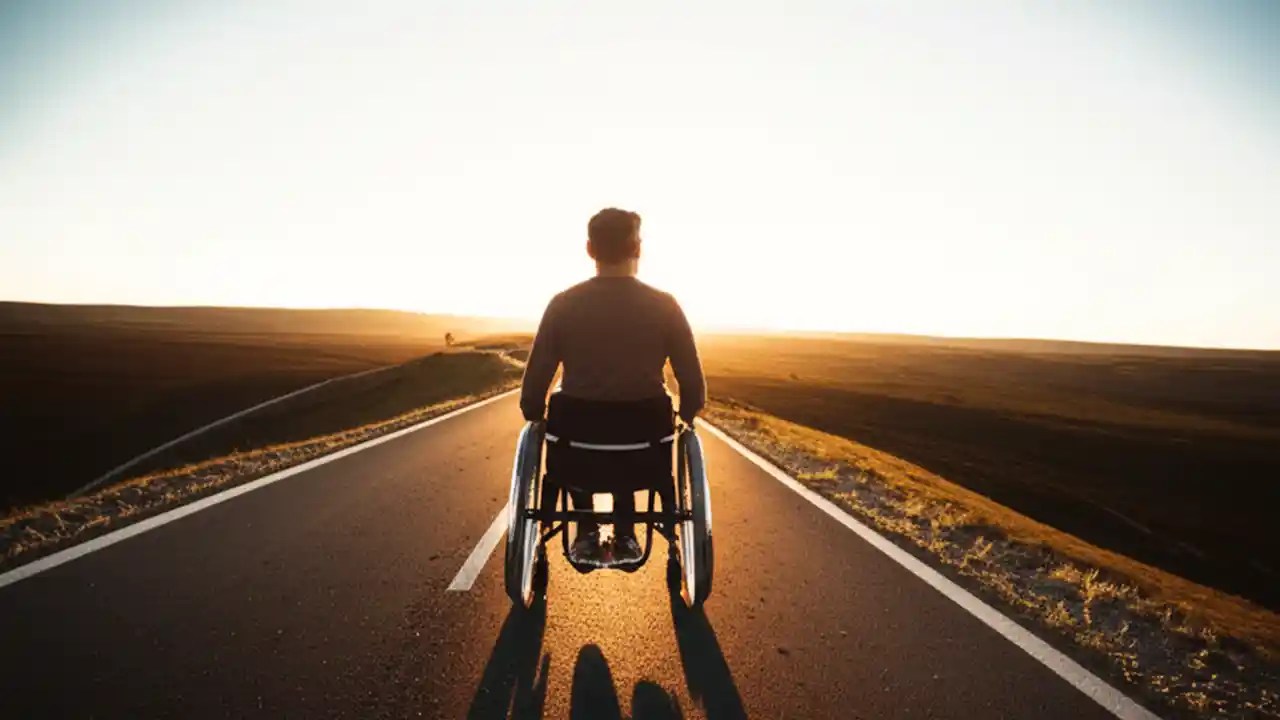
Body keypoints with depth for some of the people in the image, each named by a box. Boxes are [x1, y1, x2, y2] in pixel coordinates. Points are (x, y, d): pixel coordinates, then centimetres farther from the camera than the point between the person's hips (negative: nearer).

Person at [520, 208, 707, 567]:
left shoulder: (562, 304, -6)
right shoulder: (665, 305, -6)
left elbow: (534, 387, -5)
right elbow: (694, 391, -5)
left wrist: (537, 421, 15)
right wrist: (682, 419, 16)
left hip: (576, 445, 0)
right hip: (644, 449, 1)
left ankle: (586, 534, 28)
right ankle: (625, 535, 29)